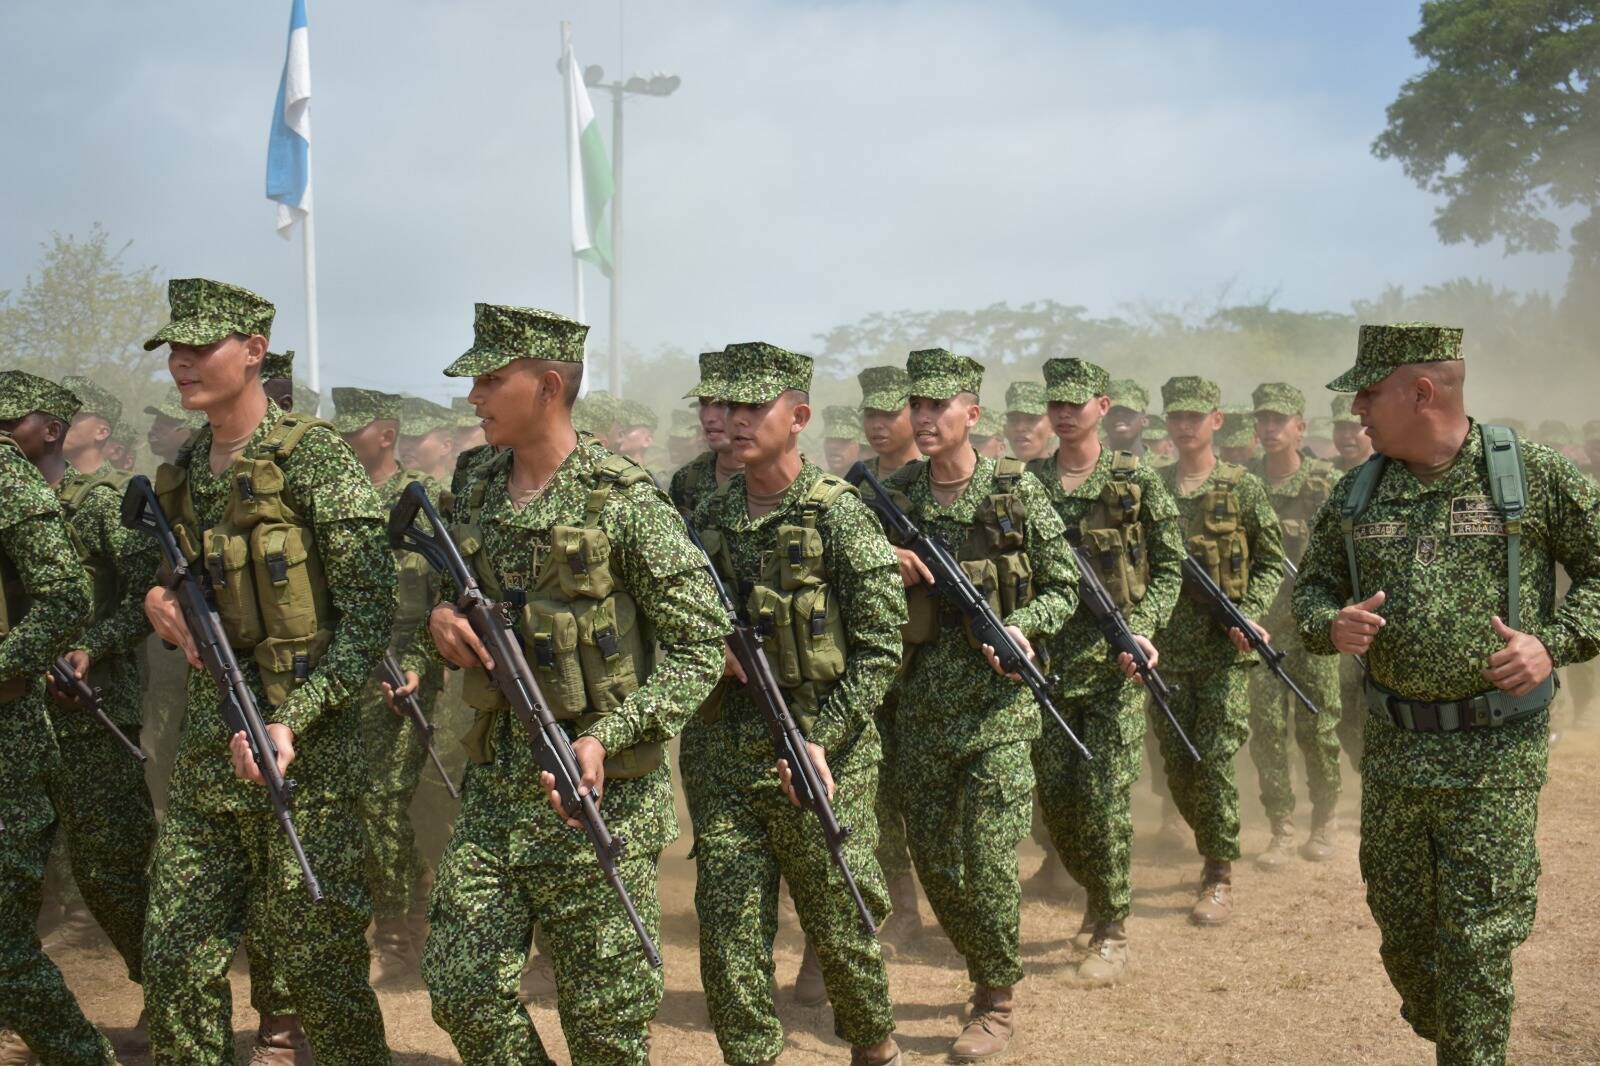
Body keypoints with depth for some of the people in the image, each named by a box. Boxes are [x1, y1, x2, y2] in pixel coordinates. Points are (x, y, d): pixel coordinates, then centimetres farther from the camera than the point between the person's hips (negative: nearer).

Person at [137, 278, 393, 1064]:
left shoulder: (313, 458, -9)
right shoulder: (185, 473, 12)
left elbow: (370, 613, -14)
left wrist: (291, 720, -22)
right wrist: (160, 602, 1)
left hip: (306, 752, -6)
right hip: (207, 752, 7)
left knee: (316, 963, 3)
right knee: (176, 962, 9)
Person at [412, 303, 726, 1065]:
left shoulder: (622, 501, -13)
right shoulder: (477, 495, 7)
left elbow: (700, 643, -13)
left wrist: (609, 737, -24)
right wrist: (442, 619, -3)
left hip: (600, 797, -6)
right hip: (495, 792, 6)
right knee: (460, 986, 5)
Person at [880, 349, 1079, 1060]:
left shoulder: (1016, 492, -4)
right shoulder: (893, 497, 5)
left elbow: (1064, 587, 2)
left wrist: (1022, 625, -15)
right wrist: (887, 572, -9)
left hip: (997, 704, -4)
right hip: (921, 702, 4)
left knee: (985, 859, -6)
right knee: (933, 862, 10)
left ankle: (998, 1002, 14)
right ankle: (988, 970, 32)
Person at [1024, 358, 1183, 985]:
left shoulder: (1137, 483, 1)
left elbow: (1169, 569, 2)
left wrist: (1141, 629, -13)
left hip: (1115, 659, -3)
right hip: (1046, 660, 3)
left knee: (1104, 797, -6)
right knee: (1055, 798, 7)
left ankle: (1111, 932, 8)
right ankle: (1100, 892, 32)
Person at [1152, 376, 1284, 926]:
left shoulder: (1243, 487, 1)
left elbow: (1272, 562, 3)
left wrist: (1249, 613, -12)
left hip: (1225, 648, -3)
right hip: (1166, 647, 3)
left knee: (1215, 761, -8)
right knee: (1177, 766, 8)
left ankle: (1220, 878, 4)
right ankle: (1212, 849, 30)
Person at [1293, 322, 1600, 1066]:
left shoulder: (1534, 476, -7)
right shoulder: (1356, 494, 4)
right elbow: (1312, 586, 13)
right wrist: (1331, 623, -10)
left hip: (1494, 756, -4)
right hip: (1391, 746, 5)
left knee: (1476, 944, -1)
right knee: (1399, 930, 15)